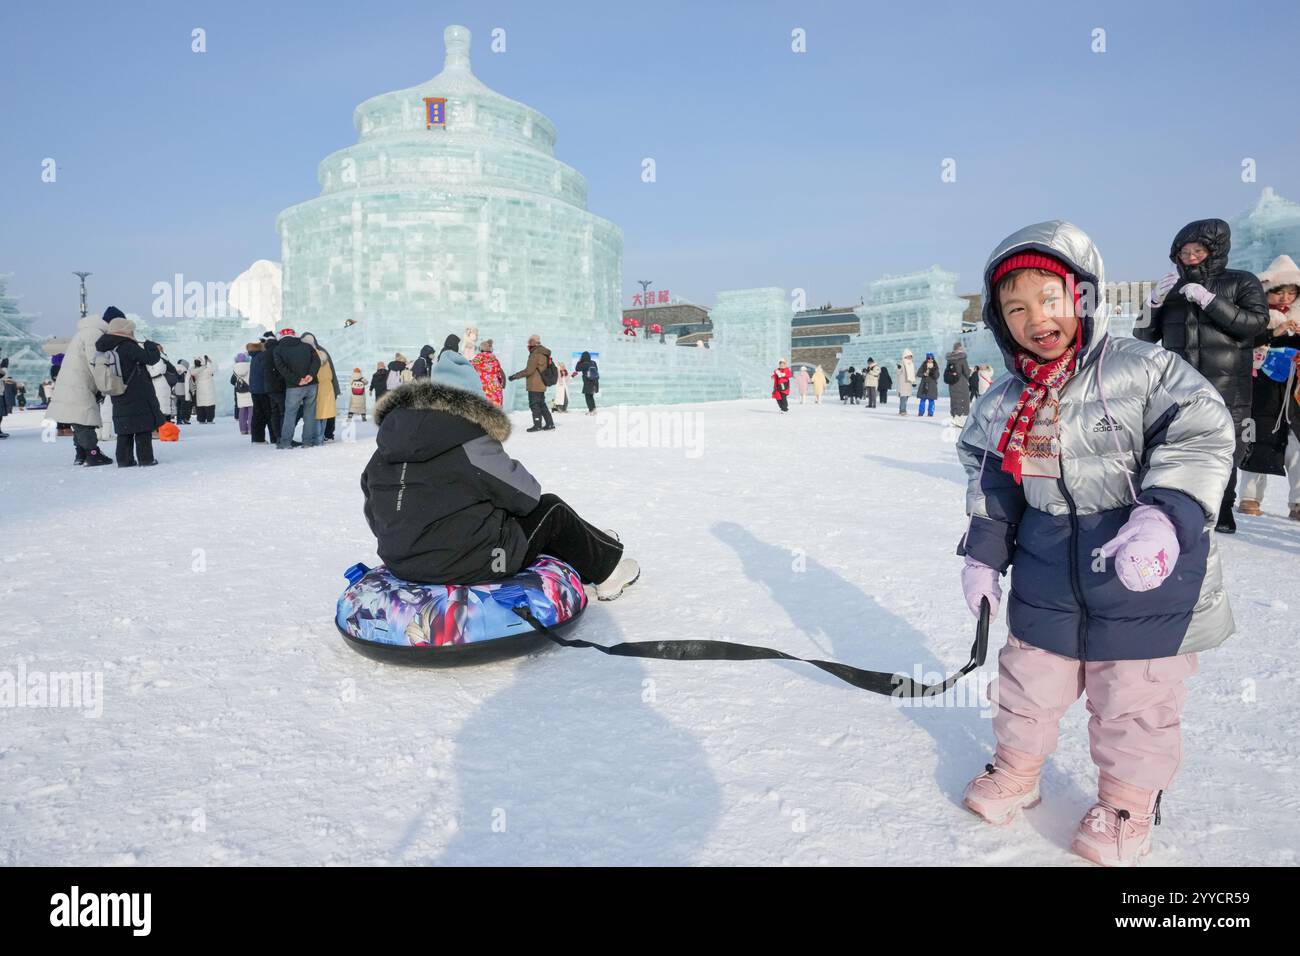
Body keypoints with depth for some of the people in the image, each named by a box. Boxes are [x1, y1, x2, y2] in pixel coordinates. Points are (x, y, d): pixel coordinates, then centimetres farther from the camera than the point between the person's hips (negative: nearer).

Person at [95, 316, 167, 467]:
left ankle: (124, 459, 10)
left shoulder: (108, 350, 11)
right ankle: (146, 458, -1)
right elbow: (149, 358, -15)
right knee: (143, 428, -1)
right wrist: (154, 347, 5)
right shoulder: (128, 347, -13)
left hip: (120, 401, 7)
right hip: (139, 398, -7)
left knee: (125, 431, 10)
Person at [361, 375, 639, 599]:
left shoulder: (381, 455, 3)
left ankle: (591, 545, 41)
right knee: (551, 509, 15)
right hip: (475, 565, -7)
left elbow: (374, 518, 11)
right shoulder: (472, 446, -17)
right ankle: (607, 566, 34)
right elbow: (527, 495, -7)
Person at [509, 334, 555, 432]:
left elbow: (529, 370, -19)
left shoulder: (536, 354, -16)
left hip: (534, 386, -9)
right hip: (541, 385, 9)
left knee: (534, 405, -2)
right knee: (541, 404, 16)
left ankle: (537, 425, 0)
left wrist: (515, 376, -14)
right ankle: (550, 423, 16)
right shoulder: (544, 354, 14)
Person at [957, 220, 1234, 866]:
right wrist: (983, 555, 7)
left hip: (1148, 576, -3)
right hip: (1048, 577, 4)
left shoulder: (1140, 369, -12)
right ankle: (1016, 768, 42)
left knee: (1134, 701, 11)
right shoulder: (1001, 406, 1)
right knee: (1030, 680, 17)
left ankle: (1128, 802, 35)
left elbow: (1201, 437, -17)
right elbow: (990, 488, 11)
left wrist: (1164, 517, -30)